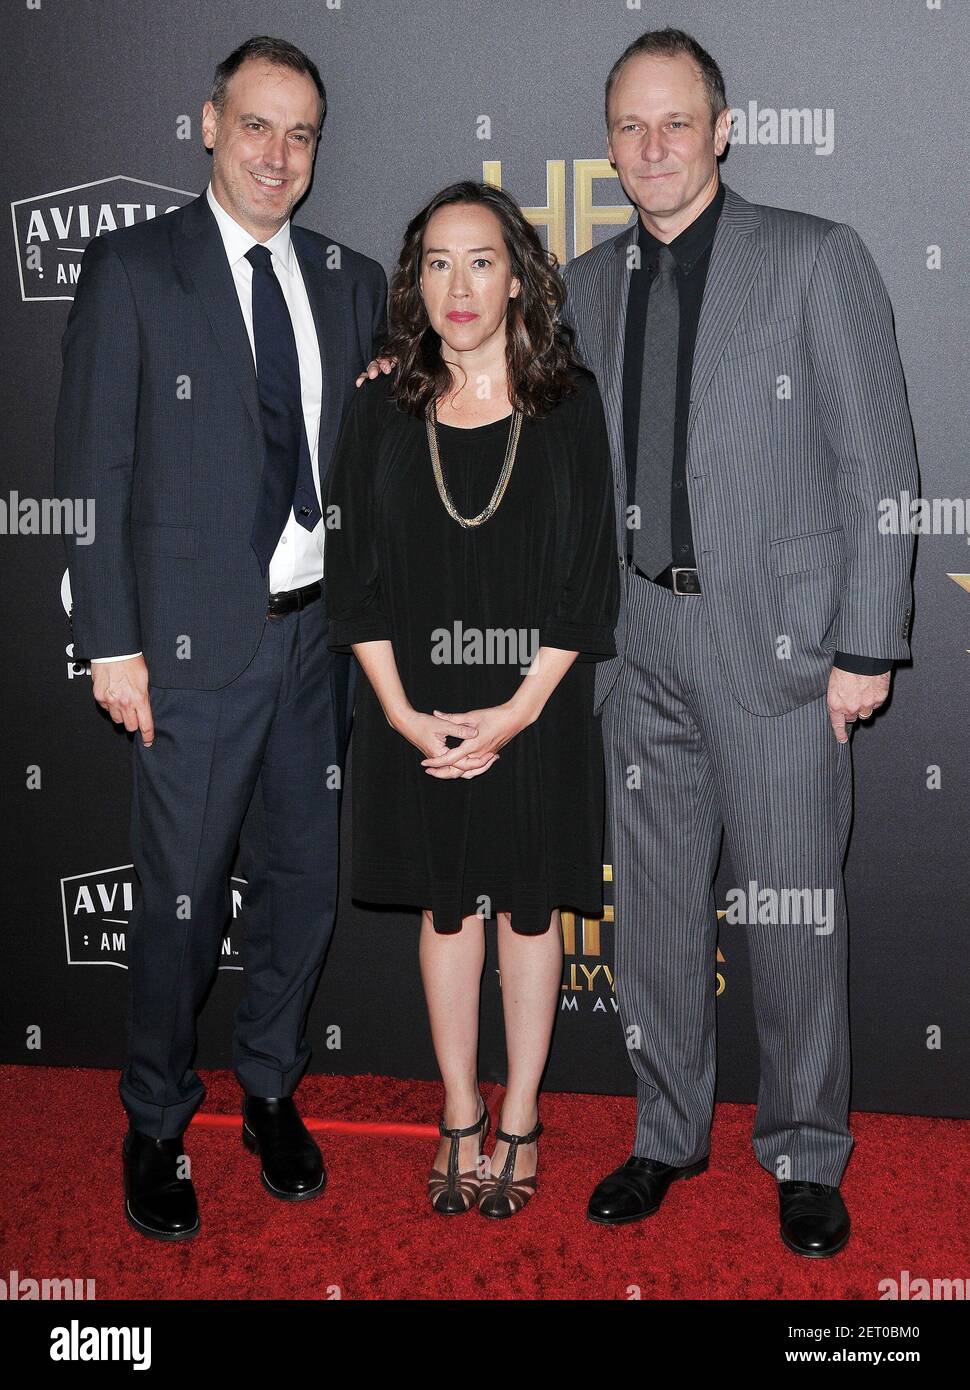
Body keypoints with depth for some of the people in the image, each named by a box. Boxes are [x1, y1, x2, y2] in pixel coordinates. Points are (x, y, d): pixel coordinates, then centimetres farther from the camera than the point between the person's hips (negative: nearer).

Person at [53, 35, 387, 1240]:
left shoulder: (351, 281, 10)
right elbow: (93, 471, -6)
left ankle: (270, 1088, 35)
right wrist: (111, 643, -10)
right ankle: (156, 1124, 25)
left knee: (303, 880, 13)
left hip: (320, 631, 4)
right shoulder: (132, 268, -3)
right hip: (196, 640, -4)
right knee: (179, 899, 4)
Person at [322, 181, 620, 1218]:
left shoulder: (568, 405, -3)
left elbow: (588, 577, -5)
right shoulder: (382, 410, 2)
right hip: (418, 713, 2)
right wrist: (402, 711, -10)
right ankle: (460, 1117, 28)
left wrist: (516, 711, -13)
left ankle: (519, 1123, 26)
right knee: (447, 908, 12)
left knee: (528, 909, 10)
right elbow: (352, 571, 0)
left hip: (536, 710, -1)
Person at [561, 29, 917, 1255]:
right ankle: (667, 1133, 29)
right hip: (639, 642, 4)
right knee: (654, 907, 11)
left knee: (795, 913, 3)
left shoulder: (816, 259, -2)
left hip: (779, 642, -4)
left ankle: (804, 1155, 22)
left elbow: (879, 467, -5)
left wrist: (866, 646, -9)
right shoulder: (586, 285, 11)